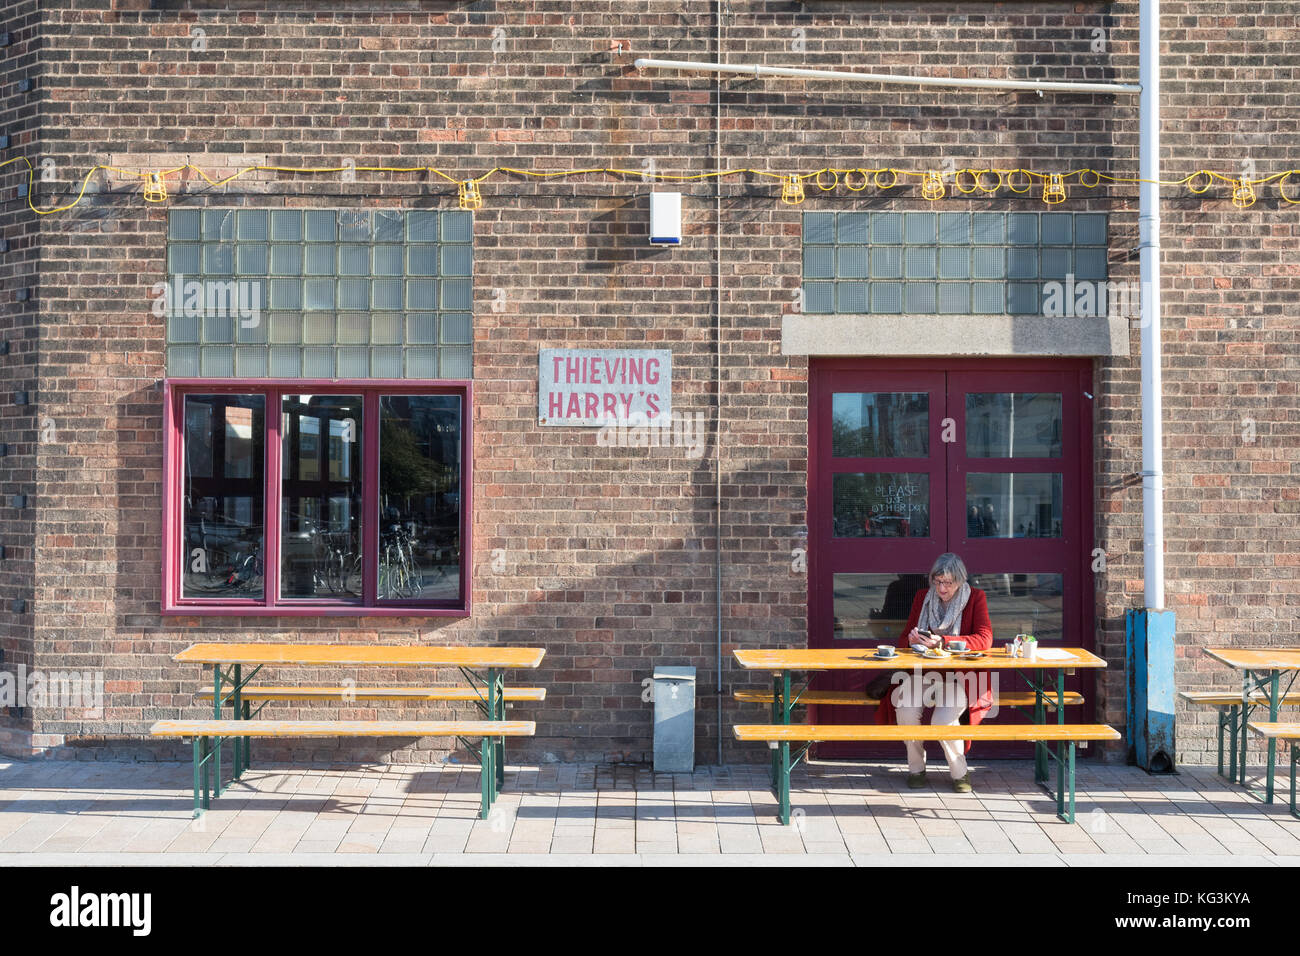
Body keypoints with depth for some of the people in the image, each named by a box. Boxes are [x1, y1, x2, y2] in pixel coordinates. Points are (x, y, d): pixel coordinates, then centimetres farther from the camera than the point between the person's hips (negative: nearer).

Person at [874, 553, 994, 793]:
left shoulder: (975, 598, 0)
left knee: (943, 719, -30)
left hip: (961, 676, -3)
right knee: (906, 709, -27)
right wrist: (913, 639, -16)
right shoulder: (922, 597, 10)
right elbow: (903, 640, 11)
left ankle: (960, 773, -4)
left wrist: (943, 641, -24)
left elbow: (985, 639, -14)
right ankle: (916, 768, -4)